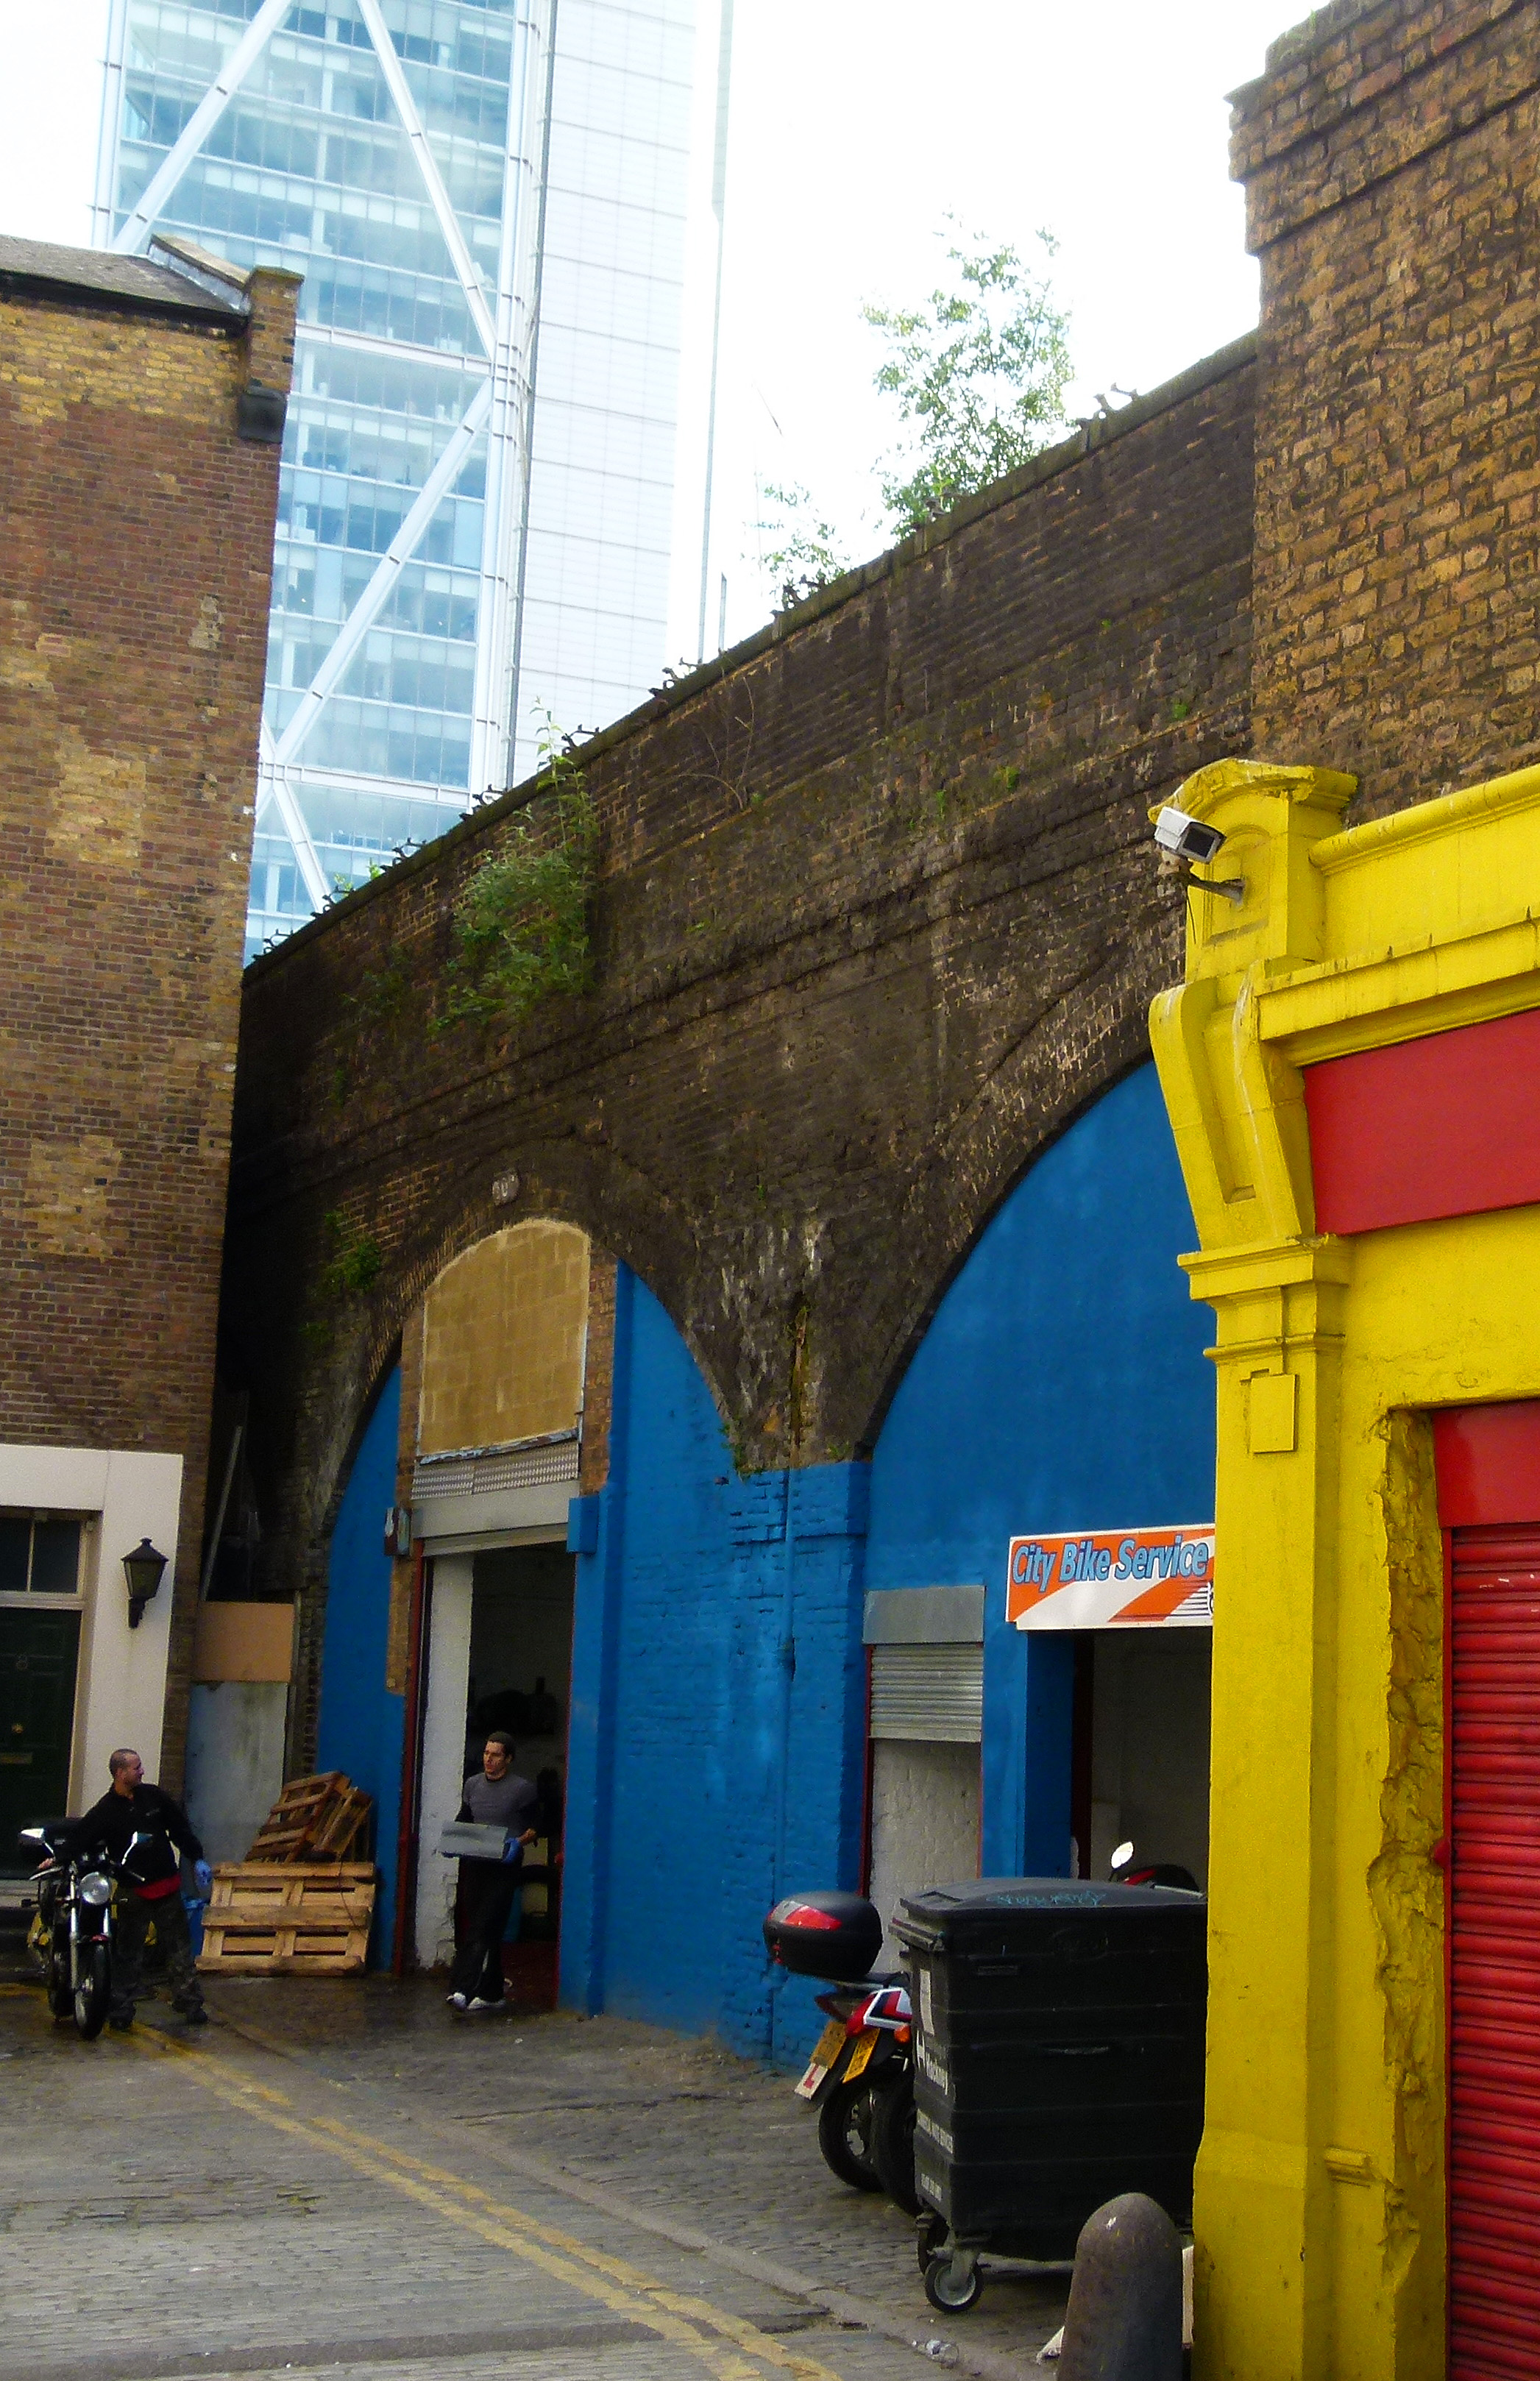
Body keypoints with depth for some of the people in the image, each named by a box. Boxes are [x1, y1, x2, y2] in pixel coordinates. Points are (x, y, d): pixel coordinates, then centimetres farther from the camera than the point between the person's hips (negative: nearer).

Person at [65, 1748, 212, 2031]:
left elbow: (180, 1827, 12)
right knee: (128, 1953, 1)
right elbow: (77, 1840, -12)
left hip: (168, 1887, 3)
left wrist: (197, 1859, 11)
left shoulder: (154, 1796, 3)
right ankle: (121, 2010, 7)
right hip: (133, 1893, -3)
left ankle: (190, 2002, 14)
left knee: (179, 1948, 7)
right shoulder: (104, 1812, -6)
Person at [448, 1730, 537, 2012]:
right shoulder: (473, 1784, 13)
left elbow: (537, 1827, -2)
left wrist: (519, 1842, -21)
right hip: (475, 1866, 6)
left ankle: (463, 1990, -21)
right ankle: (492, 1992, 20)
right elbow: (462, 1819, 22)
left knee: (483, 1930, -13)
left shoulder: (522, 1789, -4)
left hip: (503, 1869, -6)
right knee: (481, 1930, 10)